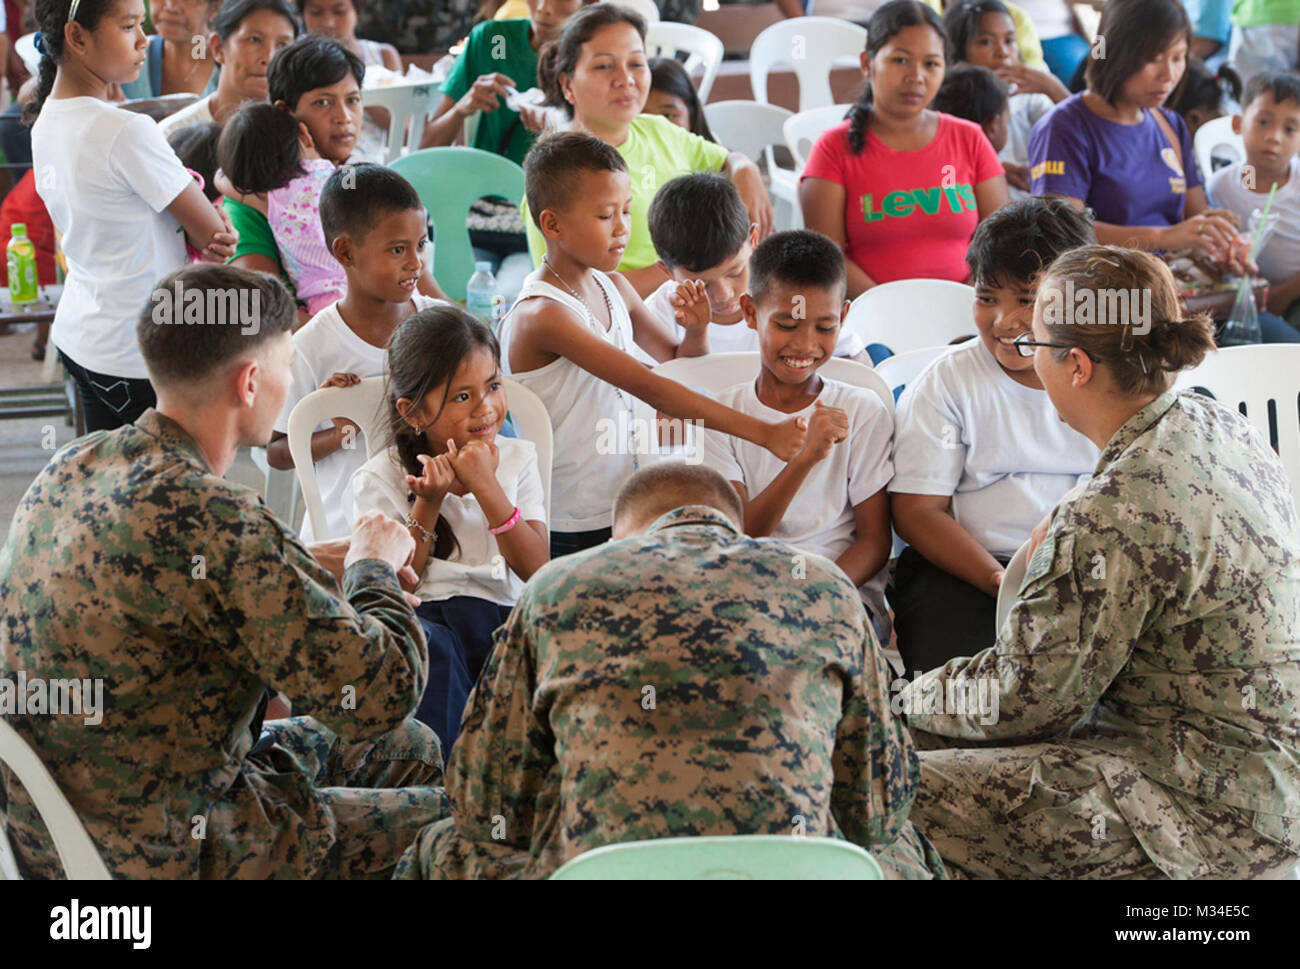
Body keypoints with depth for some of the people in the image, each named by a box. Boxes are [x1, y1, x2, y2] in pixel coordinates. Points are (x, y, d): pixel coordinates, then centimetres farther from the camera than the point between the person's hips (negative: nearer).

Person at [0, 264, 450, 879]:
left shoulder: (75, 466, -1)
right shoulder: (213, 522, -30)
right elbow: (380, 695, -24)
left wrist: (311, 565, 12)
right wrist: (374, 569, -3)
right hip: (166, 854, -9)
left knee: (410, 750, 22)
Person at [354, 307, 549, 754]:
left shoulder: (517, 459, 13)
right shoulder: (379, 480, 5)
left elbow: (537, 570, 1)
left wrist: (485, 486, -8)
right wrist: (428, 503, -10)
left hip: (503, 616, 2)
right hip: (427, 615, -2)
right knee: (428, 646, -39)